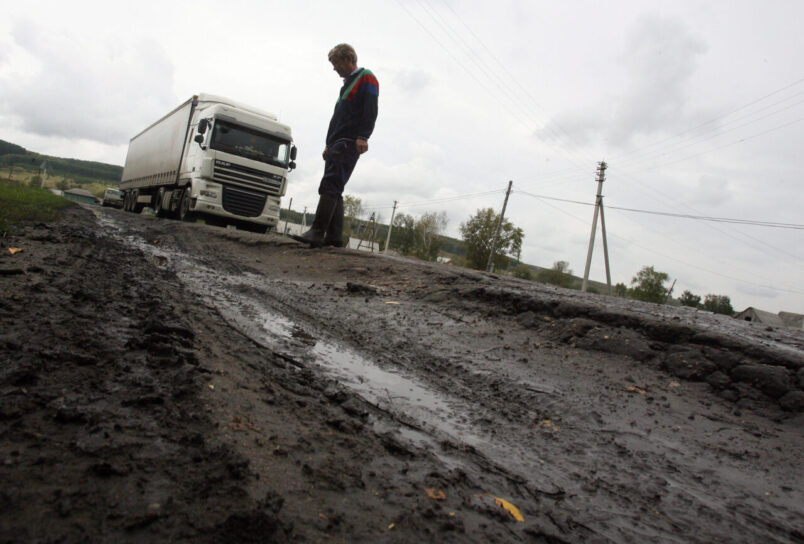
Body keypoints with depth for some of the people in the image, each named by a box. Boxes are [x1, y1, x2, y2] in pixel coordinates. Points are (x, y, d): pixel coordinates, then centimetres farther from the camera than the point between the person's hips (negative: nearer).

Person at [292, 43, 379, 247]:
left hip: (349, 143, -10)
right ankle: (334, 235, 4)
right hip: (338, 144, 10)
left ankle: (317, 233, -24)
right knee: (334, 190, 4)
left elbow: (370, 110, -13)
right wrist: (329, 144, 24)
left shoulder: (366, 78, 1)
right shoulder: (348, 83, 30)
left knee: (330, 186, -19)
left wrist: (363, 136, -24)